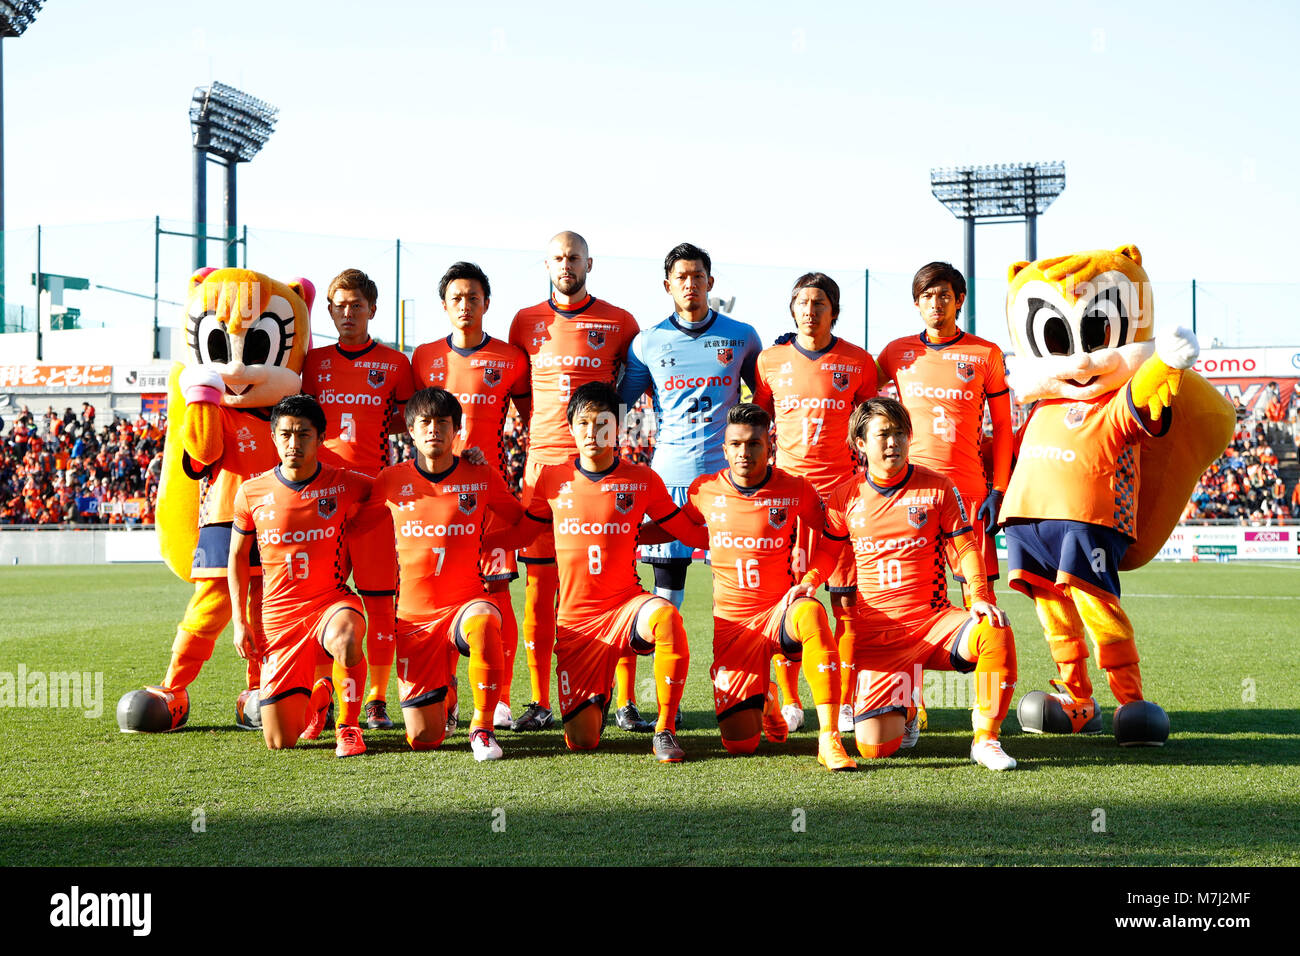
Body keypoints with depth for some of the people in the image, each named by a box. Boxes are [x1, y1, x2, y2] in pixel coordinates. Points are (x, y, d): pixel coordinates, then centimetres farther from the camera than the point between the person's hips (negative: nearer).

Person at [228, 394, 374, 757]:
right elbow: (237, 556, 12)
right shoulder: (252, 493, -2)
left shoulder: (346, 485, -6)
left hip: (332, 601, -1)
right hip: (279, 615, 2)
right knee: (279, 741, -4)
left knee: (344, 640, -41)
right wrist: (240, 622, 7)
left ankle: (348, 726, -13)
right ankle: (317, 696, 33)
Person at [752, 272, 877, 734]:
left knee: (846, 599, -2)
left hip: (842, 489, -1)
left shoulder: (858, 361, 5)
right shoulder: (770, 360, 8)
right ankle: (788, 699, 8)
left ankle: (844, 701, 4)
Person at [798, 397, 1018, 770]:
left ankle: (986, 739, -17)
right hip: (875, 632, 0)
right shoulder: (846, 497, 4)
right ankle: (904, 709, 23)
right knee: (873, 746, -17)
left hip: (933, 621, 0)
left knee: (995, 630, -34)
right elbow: (828, 550, 18)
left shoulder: (937, 488, 1)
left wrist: (980, 597, -16)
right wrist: (808, 582, -2)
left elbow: (965, 548, 1)